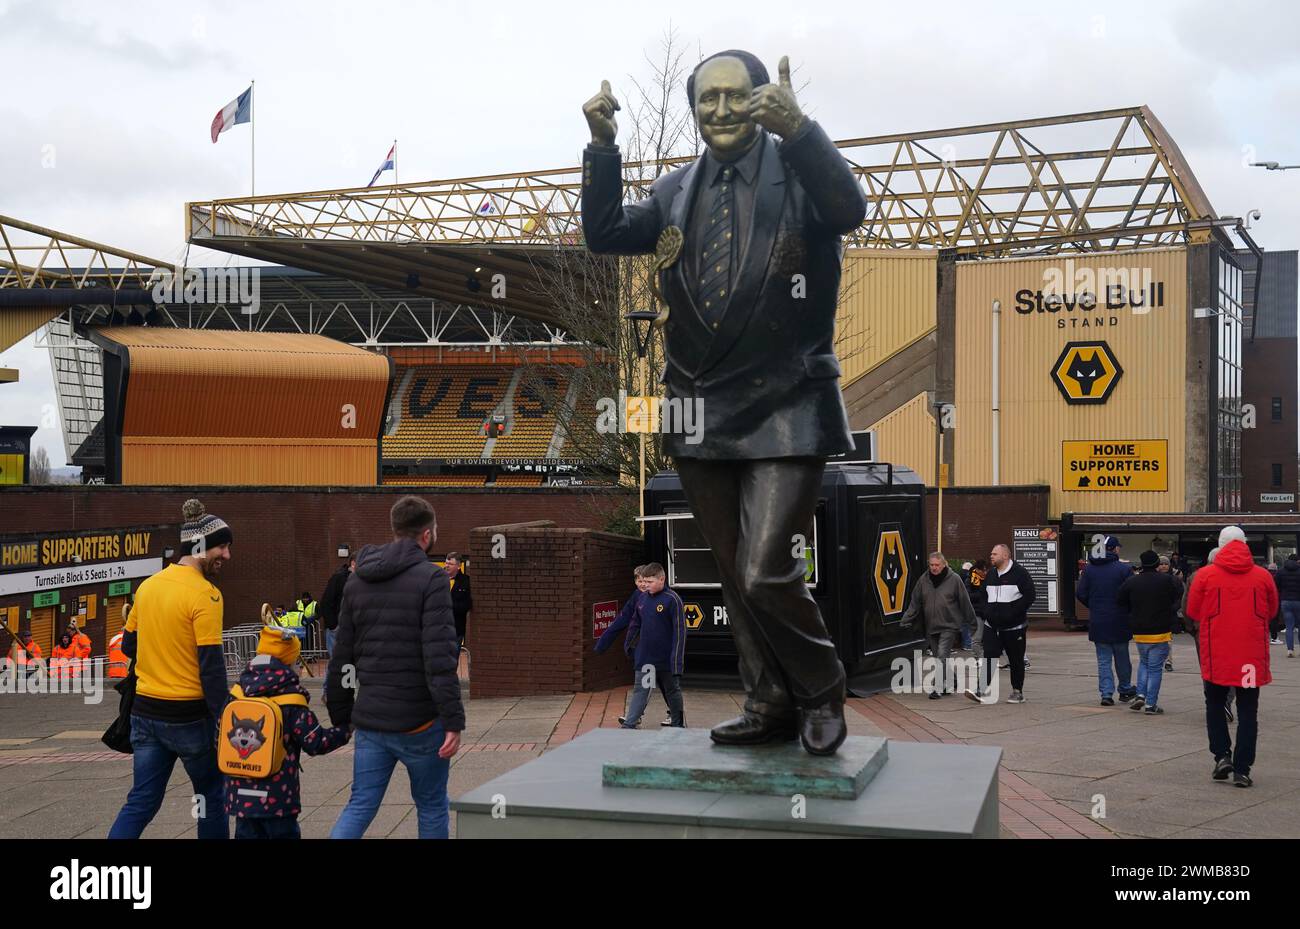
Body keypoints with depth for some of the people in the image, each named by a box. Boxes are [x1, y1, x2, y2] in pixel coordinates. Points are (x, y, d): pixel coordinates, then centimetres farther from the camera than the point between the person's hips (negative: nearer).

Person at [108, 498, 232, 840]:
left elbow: (128, 646, 16)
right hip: (189, 715, -6)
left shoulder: (149, 585, 6)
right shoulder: (205, 594, -16)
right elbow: (211, 666, -18)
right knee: (212, 797, 12)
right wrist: (224, 721, -15)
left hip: (146, 710, 6)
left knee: (141, 801, 11)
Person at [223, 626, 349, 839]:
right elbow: (316, 743, -9)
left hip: (241, 795, 4)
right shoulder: (291, 702, -12)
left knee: (248, 833, 11)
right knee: (283, 833, 7)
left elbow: (219, 739, 8)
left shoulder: (236, 695, 2)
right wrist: (345, 731, 5)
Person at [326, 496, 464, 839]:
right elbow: (439, 657, -19)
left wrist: (340, 715, 18)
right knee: (432, 807, 12)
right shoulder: (431, 579, -11)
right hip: (419, 721, -5)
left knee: (360, 807, 9)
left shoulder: (357, 582, 8)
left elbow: (342, 657, 11)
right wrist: (454, 720, -17)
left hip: (369, 720, 5)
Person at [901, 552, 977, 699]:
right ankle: (948, 686, 22)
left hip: (949, 626, -5)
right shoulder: (924, 581, 5)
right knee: (940, 657, 10)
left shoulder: (954, 579, -5)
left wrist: (972, 620, 5)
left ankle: (938, 688, -9)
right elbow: (915, 603, 7)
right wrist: (906, 620, 1)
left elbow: (964, 601, 0)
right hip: (930, 627, 5)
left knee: (942, 655, -13)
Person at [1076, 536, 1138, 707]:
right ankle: (1125, 689, 28)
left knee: (1103, 660, 6)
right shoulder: (1124, 569, -10)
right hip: (1119, 622, -2)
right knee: (1122, 657, 15)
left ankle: (1106, 692, -2)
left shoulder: (1089, 569, 1)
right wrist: (1127, 610, 6)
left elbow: (1080, 593, 0)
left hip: (1097, 622, 2)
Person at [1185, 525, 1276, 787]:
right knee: (1247, 712, 7)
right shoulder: (1263, 576, -2)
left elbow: (1192, 611, 0)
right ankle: (1242, 769, 4)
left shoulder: (1205, 575, -6)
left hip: (1216, 656, -1)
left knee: (1214, 705, 18)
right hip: (1252, 655, 1)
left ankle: (1222, 755, 5)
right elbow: (1272, 611, 11)